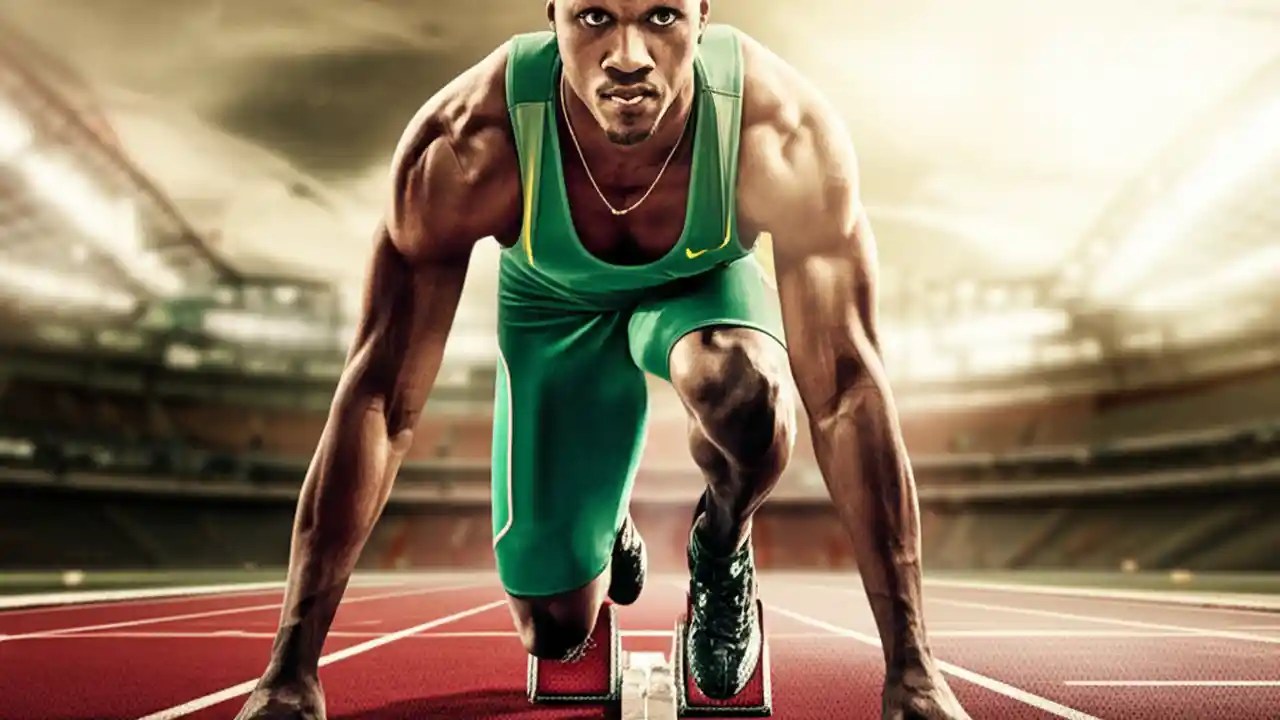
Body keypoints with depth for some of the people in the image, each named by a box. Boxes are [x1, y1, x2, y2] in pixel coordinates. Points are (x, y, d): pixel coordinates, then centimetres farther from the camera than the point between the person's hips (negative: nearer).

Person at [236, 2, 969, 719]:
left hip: (701, 285, 0)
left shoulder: (783, 133, -37)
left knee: (742, 382, -39)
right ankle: (608, 533, 37)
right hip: (556, 306, 1)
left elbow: (847, 390, -34)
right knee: (553, 630, 0)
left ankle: (723, 548, -3)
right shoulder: (471, 144, -36)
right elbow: (380, 396, -33)